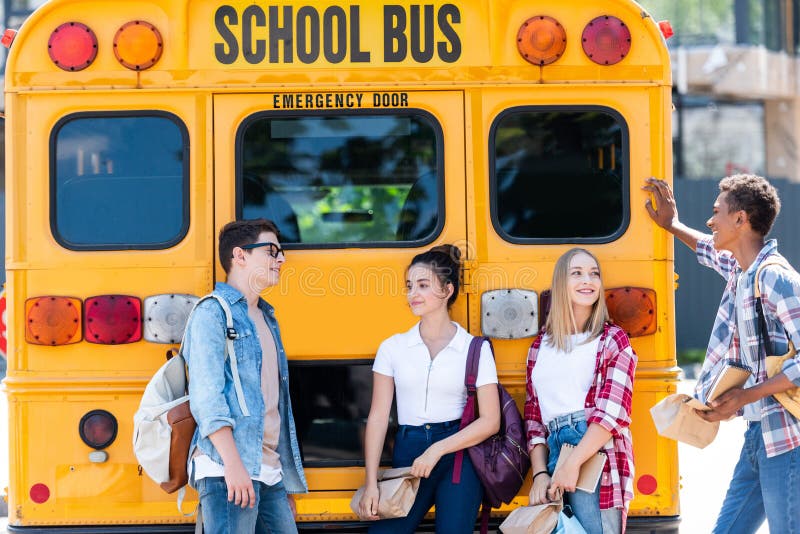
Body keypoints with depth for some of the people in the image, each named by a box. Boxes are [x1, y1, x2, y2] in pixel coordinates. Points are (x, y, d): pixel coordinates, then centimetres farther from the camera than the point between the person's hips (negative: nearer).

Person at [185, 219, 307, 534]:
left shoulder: (267, 319, 23)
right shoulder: (212, 312, -3)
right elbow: (205, 394, -14)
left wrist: (287, 484, 19)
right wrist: (233, 464, -22)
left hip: (270, 471, 8)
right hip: (227, 471, -8)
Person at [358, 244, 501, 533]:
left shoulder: (475, 349, 2)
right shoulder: (393, 347, 7)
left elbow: (490, 420, -2)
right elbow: (378, 417, 4)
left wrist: (438, 450, -13)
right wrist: (371, 483, -4)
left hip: (458, 455, -1)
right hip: (407, 455, 2)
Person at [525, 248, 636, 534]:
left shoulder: (614, 341, 6)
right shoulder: (540, 346, 18)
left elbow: (613, 413, -6)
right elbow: (534, 417, 15)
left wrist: (573, 464, -15)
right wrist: (540, 474, 1)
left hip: (596, 456, -4)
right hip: (553, 455, 4)